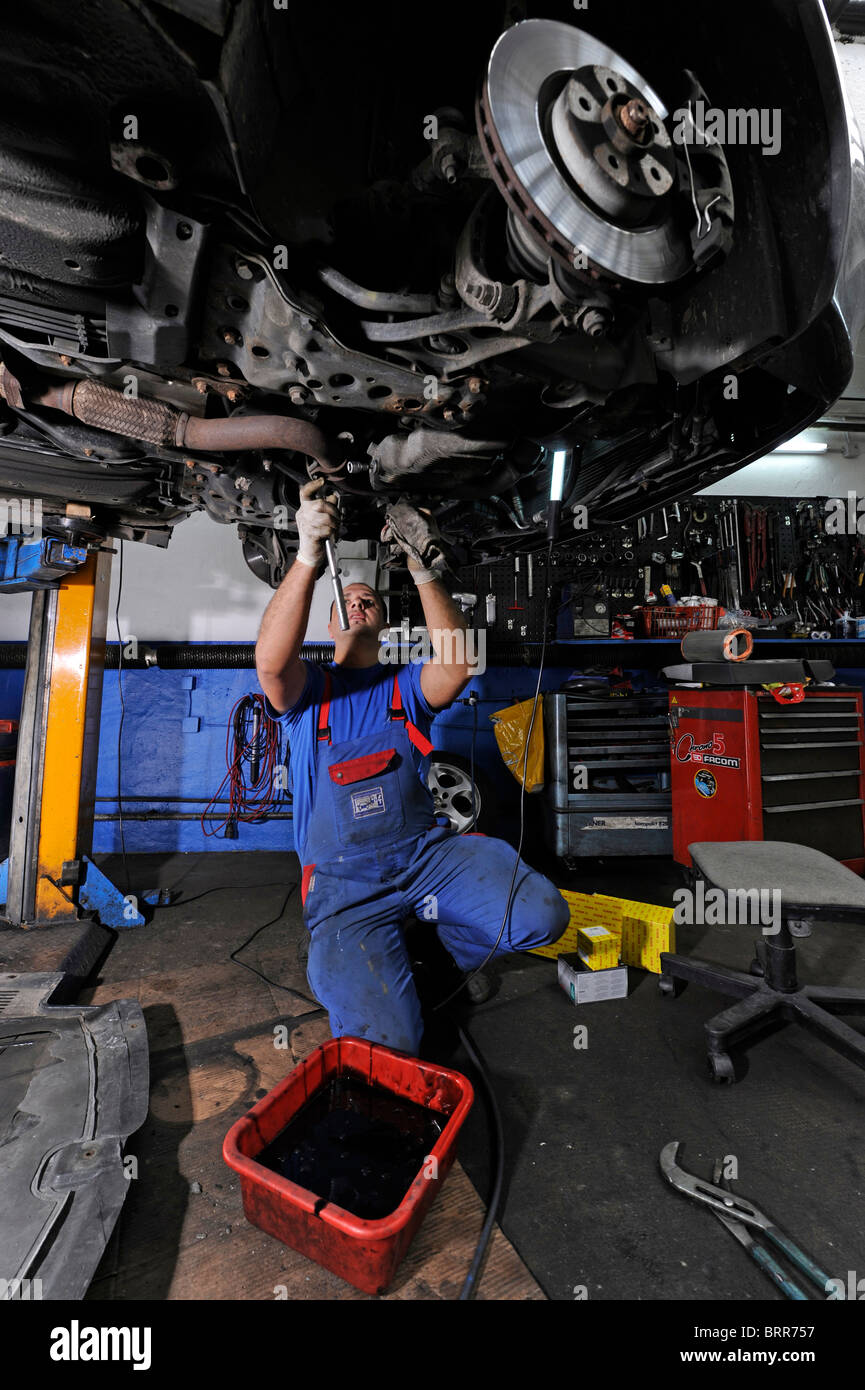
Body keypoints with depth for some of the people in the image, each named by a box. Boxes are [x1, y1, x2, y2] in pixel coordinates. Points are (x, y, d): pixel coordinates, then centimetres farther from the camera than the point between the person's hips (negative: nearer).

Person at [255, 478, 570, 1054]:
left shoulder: (407, 686, 13)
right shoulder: (308, 690, 9)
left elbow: (456, 665, -10)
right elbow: (271, 662, -16)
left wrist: (421, 569, -19)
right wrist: (308, 556, -27)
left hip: (427, 848, 3)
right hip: (346, 879, -2)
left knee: (541, 915, -19)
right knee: (385, 1041, -20)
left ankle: (435, 930, 8)